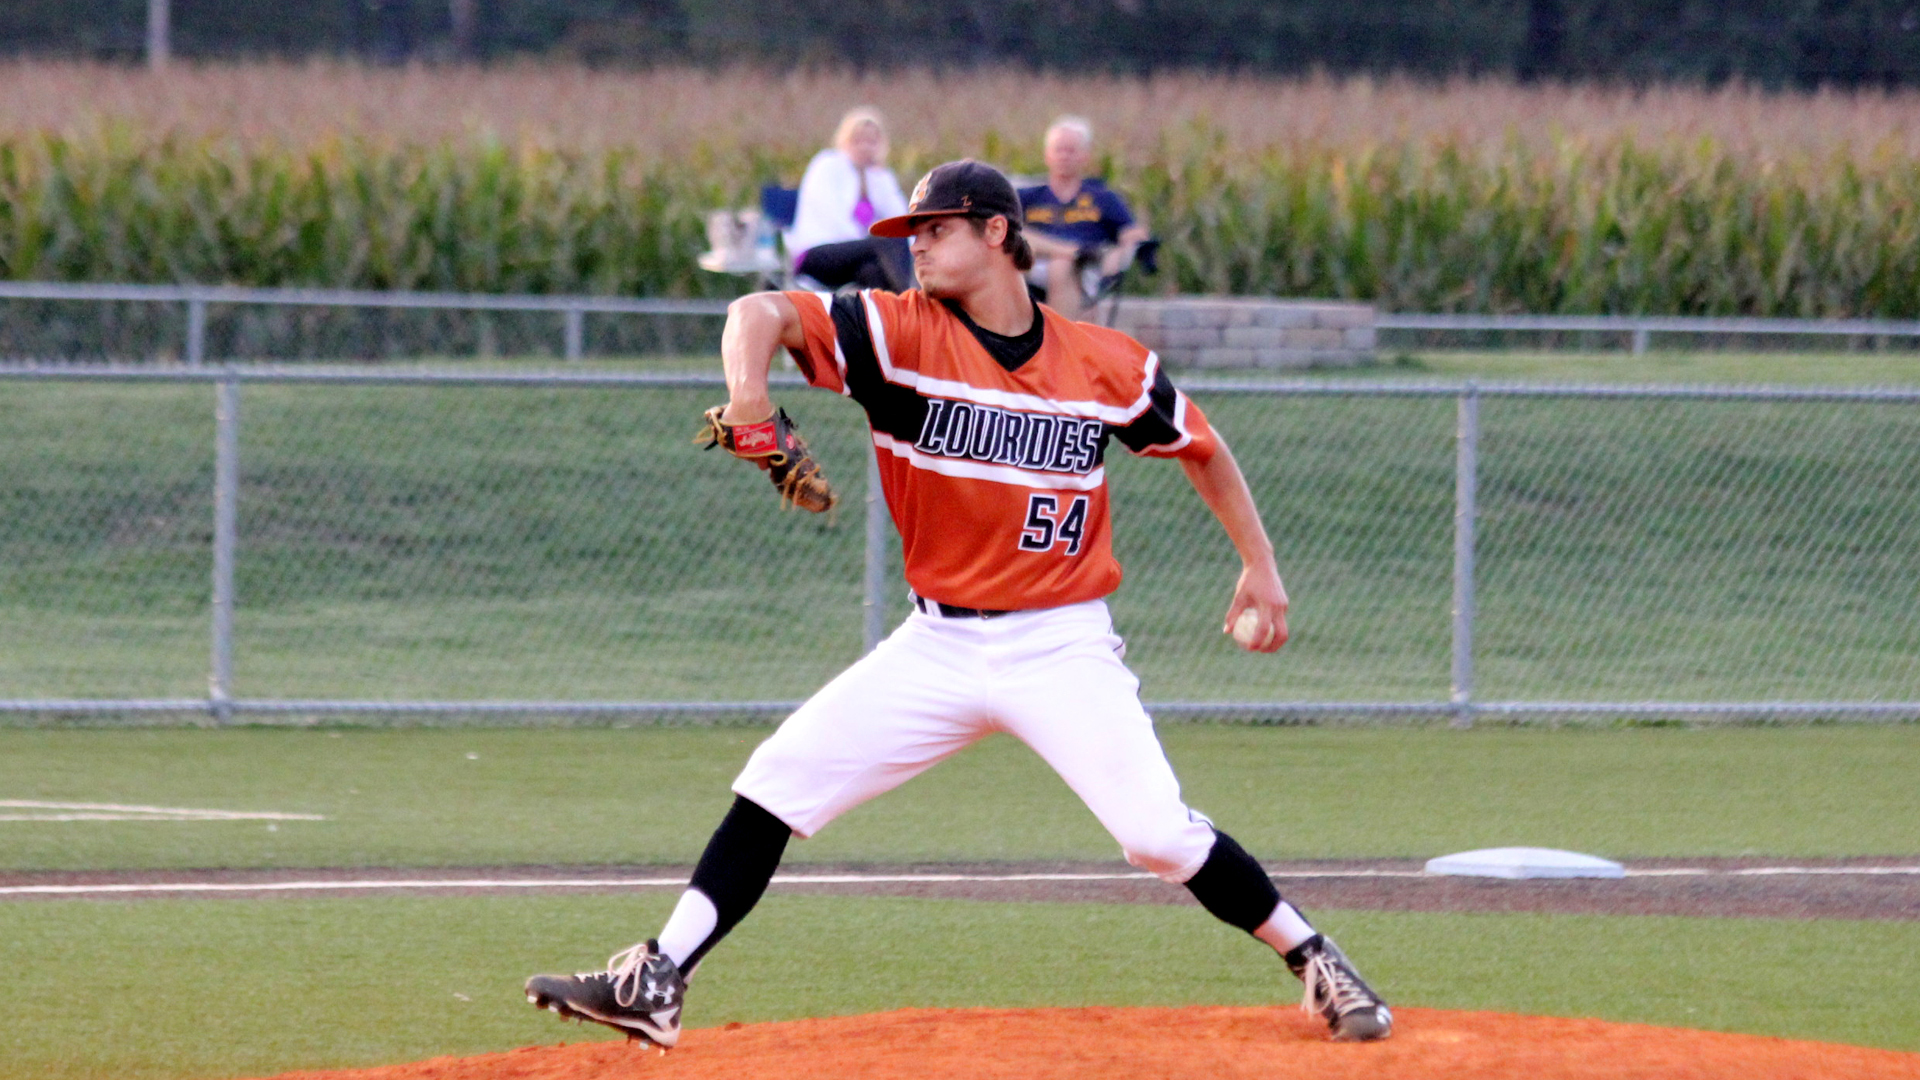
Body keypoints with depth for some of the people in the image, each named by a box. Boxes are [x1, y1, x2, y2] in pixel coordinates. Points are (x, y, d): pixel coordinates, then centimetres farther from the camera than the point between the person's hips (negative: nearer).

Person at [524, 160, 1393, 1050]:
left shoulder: (1107, 366, -4)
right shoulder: (900, 332, -5)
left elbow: (1198, 446, 12)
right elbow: (764, 311, -18)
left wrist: (1260, 565, 11)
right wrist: (748, 390, -39)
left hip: (1063, 648, -2)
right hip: (938, 645, 2)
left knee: (1161, 834, -15)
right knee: (779, 780, -6)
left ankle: (1314, 963, 5)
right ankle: (656, 985, -3)